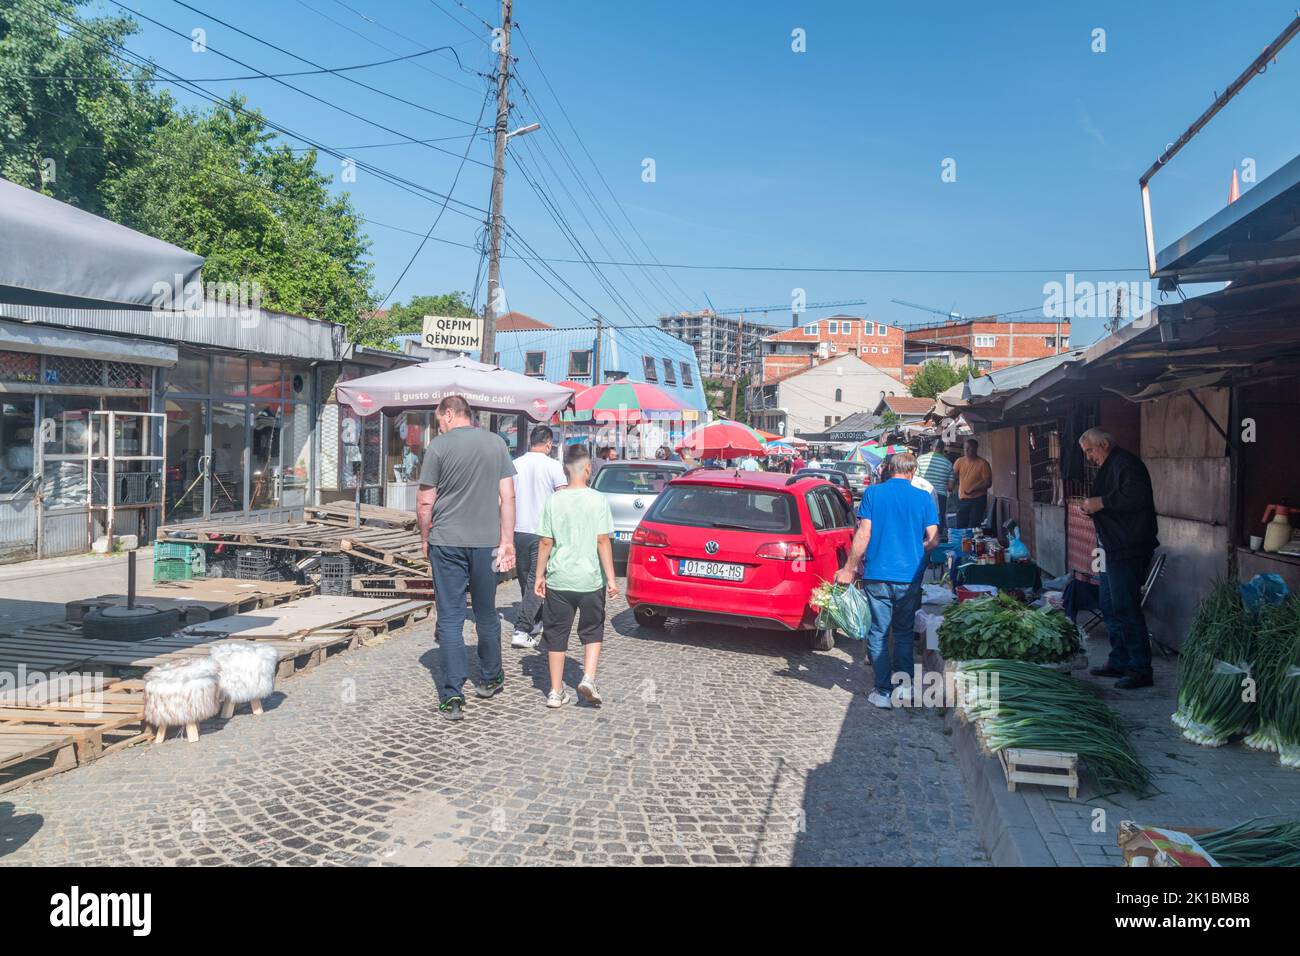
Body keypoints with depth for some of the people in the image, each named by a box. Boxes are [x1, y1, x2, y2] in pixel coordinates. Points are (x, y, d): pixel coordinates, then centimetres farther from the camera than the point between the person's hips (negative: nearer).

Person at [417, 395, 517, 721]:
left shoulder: (439, 446, -5)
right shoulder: (496, 443, 5)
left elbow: (425, 502, -5)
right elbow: (508, 496, 2)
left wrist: (424, 538, 10)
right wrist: (507, 542, 5)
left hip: (447, 542, -3)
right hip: (486, 541, 3)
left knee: (450, 618, 2)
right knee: (486, 614, 17)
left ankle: (452, 696, -1)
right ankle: (490, 680, 30)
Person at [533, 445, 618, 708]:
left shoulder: (554, 501, -1)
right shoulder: (598, 500, -7)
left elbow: (546, 543, 1)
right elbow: (603, 542, -8)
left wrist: (539, 576, 10)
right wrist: (611, 578, -4)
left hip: (558, 580, 1)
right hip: (591, 579, -1)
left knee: (556, 636, 11)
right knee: (592, 632, 18)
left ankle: (556, 692, 15)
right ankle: (588, 679, 1)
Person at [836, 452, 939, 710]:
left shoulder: (873, 493, -2)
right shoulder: (924, 498, 1)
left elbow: (863, 534, -6)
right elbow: (933, 539, 0)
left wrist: (849, 569, -1)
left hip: (877, 575, -1)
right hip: (910, 578, 2)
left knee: (878, 633, 7)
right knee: (904, 633, 18)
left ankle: (883, 692, 9)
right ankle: (904, 683, 11)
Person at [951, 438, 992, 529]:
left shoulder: (983, 463, -9)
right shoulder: (960, 461, 5)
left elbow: (988, 483, -10)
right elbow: (953, 476, 2)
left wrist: (973, 489, -23)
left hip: (978, 500, -5)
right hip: (962, 499, 5)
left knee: (973, 528, -5)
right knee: (960, 526, 9)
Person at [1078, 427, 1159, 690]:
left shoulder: (1126, 463, -13)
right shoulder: (1107, 468, 19)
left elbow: (1136, 496, -29)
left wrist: (1100, 503, -21)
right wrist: (1092, 508, 7)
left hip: (1128, 550, -11)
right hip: (1112, 550, 11)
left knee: (1126, 609, -7)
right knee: (1110, 608, 15)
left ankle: (1140, 669, 1)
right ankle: (1119, 662, 24)